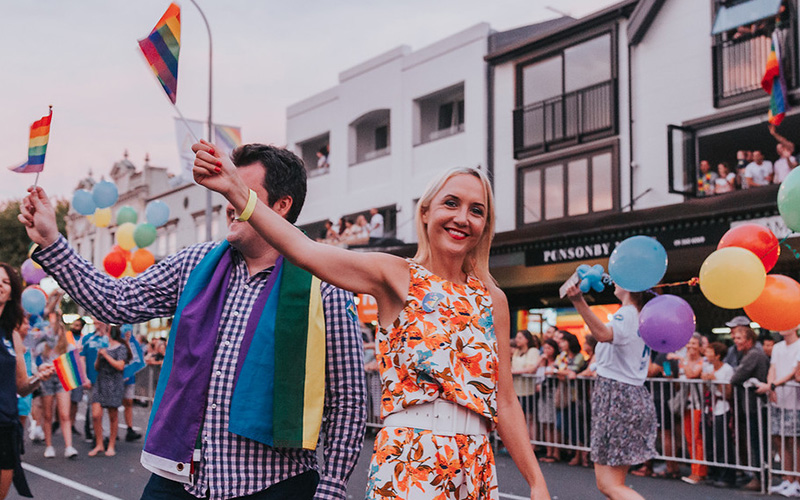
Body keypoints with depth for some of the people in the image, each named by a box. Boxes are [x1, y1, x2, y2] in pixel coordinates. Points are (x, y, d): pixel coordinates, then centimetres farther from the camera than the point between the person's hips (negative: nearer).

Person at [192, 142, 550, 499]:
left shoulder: (492, 299, 8)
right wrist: (236, 191, -30)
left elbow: (505, 401, 10)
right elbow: (306, 251, -19)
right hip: (407, 467, -4)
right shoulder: (396, 276, -3)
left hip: (476, 467, 5)